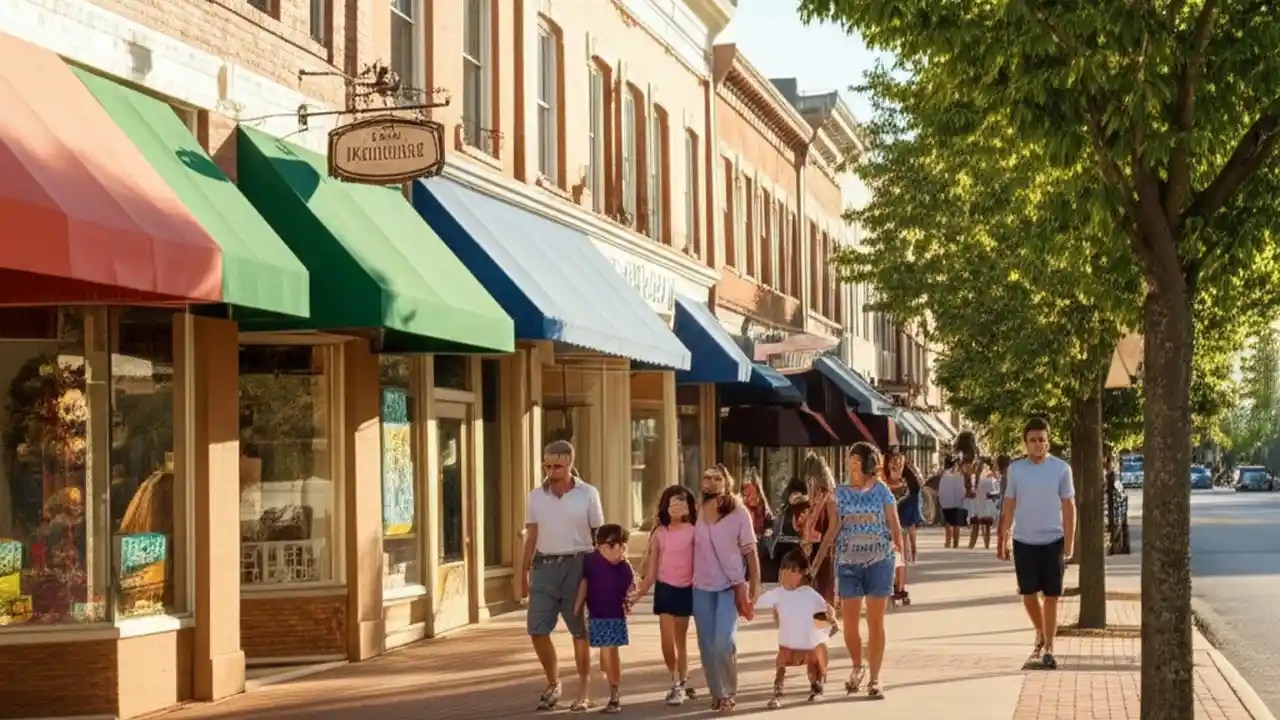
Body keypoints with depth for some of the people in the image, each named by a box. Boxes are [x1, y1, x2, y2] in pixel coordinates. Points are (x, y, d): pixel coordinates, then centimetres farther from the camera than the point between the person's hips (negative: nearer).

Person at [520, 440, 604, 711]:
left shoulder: (587, 494, -1)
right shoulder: (536, 496, 7)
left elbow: (599, 535, 3)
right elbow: (531, 538, 10)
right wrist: (523, 574, 7)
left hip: (577, 565, -3)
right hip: (544, 566, 3)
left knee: (580, 631, 4)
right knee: (537, 630, 0)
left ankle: (582, 693, 15)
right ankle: (553, 684, 20)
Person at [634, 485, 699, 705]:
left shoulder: (694, 532, -4)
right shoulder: (660, 534, 1)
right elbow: (652, 570, 3)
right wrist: (639, 591, -4)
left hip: (686, 589, -1)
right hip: (665, 588, 1)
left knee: (681, 639, 10)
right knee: (667, 639, -7)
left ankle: (682, 683, 24)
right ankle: (677, 683, 7)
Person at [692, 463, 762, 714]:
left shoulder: (739, 513, -4)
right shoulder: (697, 513, 3)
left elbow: (750, 552, -2)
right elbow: (691, 548, 8)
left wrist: (754, 586, -4)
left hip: (730, 586, -3)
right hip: (701, 587, 3)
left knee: (724, 642, -14)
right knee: (707, 644, 5)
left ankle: (729, 692, 6)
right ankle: (717, 693, 20)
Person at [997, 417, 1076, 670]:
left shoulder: (1061, 468, -5)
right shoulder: (1015, 469, 1)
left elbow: (1069, 507, -2)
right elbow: (1009, 507, 7)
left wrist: (1069, 543, -5)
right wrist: (1003, 540, 5)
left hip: (1052, 541, -2)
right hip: (1023, 541, 2)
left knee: (1051, 597, 1)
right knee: (1029, 595, 6)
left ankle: (1048, 649, 9)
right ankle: (1041, 636, 30)